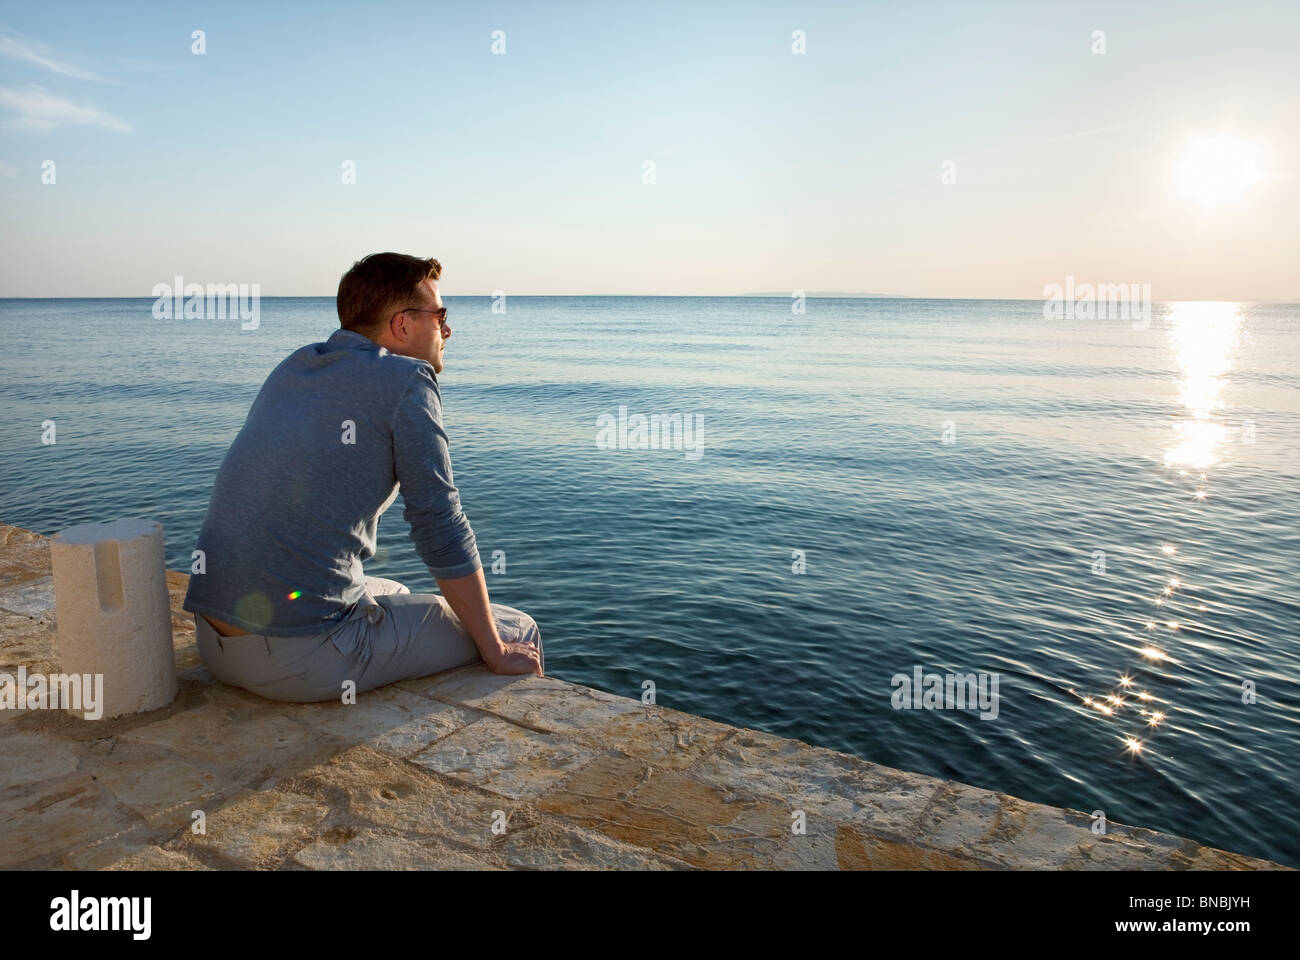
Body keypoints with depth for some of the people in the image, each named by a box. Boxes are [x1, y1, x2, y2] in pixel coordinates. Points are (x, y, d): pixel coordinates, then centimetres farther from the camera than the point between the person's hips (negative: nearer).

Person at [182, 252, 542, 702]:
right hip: (304, 658, -8)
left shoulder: (292, 367, 14)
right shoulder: (406, 381, -7)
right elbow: (441, 528, -10)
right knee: (518, 631, 6)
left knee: (392, 594, 34)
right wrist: (495, 651, -1)